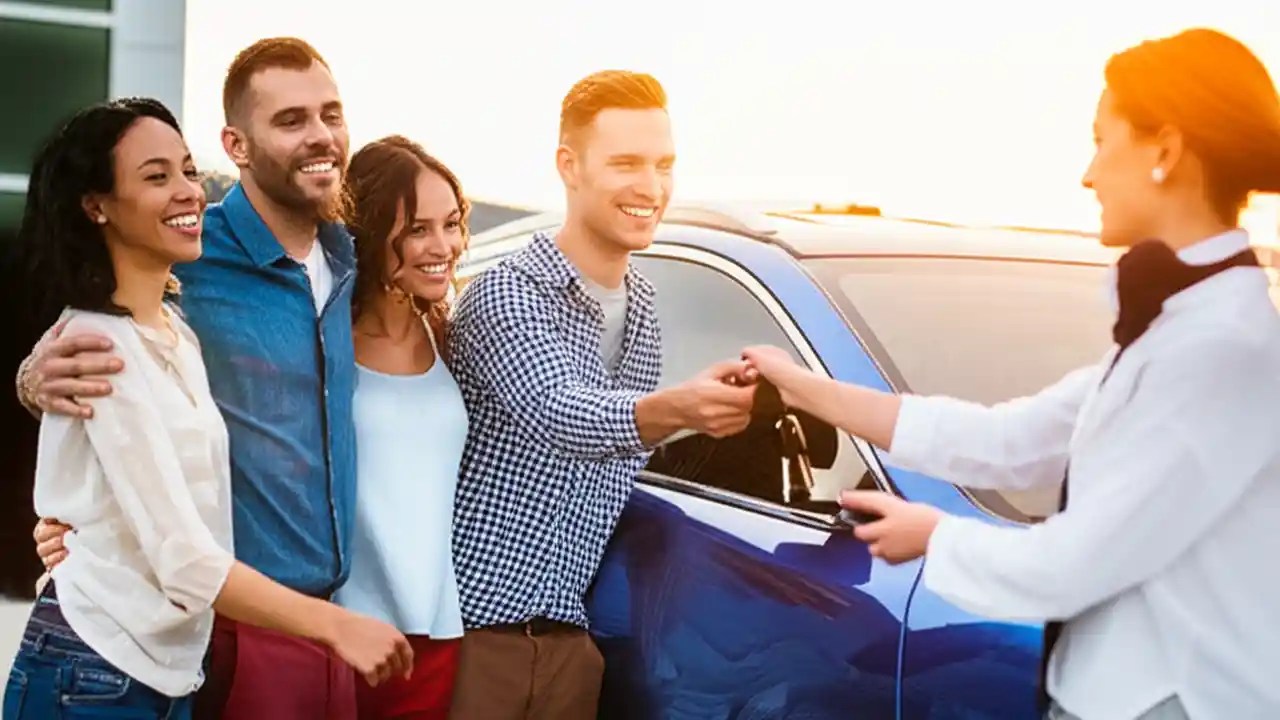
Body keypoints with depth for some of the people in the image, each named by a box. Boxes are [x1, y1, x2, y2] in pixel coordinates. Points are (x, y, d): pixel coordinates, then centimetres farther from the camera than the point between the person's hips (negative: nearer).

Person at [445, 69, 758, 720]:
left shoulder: (642, 309, 11)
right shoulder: (507, 294, -13)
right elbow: (561, 418, -29)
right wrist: (674, 410, -46)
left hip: (568, 632, 6)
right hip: (473, 619, -6)